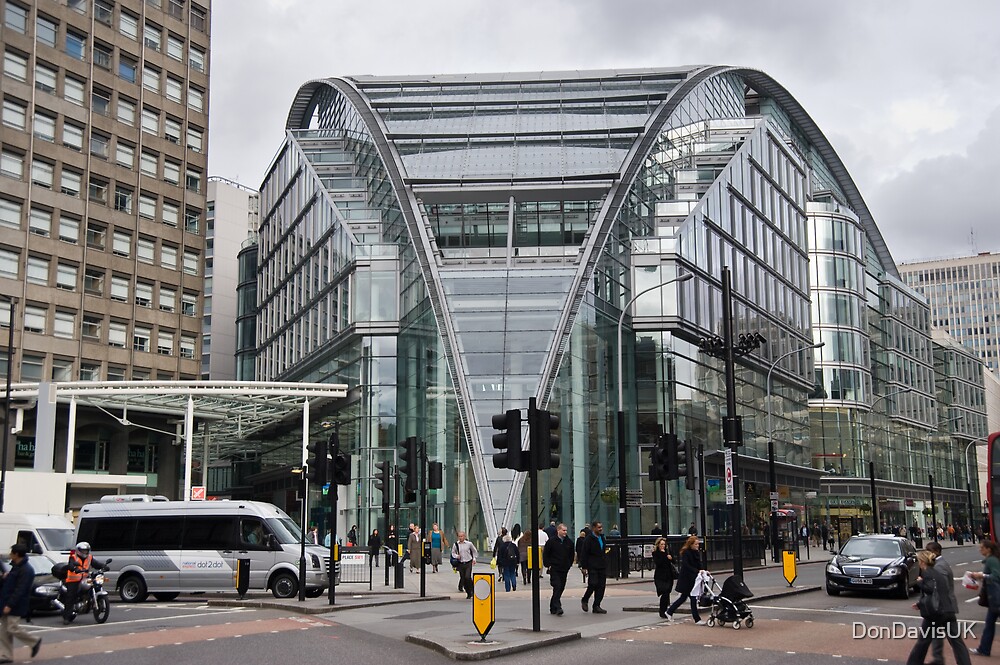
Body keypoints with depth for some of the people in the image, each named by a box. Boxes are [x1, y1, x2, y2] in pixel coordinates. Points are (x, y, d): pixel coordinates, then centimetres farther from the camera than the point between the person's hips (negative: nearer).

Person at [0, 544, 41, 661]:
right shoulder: (16, 567, 13)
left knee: (12, 628, -8)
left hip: (16, 606, -10)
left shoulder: (26, 570, -19)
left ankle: (35, 642, 10)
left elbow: (20, 590, -23)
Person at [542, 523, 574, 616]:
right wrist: (548, 565, -5)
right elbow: (545, 554, 0)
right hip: (554, 569, -5)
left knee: (561, 588, 7)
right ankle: (557, 608, -18)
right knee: (557, 587, -15)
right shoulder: (551, 541, -5)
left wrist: (569, 565, 11)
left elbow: (572, 555, 19)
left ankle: (553, 608, 19)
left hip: (564, 569, 5)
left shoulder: (569, 542, 7)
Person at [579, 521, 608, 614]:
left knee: (601, 586, 3)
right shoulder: (589, 539, -7)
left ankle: (596, 606, 8)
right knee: (593, 584, -12)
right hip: (592, 567, -7)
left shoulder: (602, 538, 15)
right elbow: (584, 553, -9)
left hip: (602, 567, 7)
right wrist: (584, 567, -13)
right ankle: (584, 600, 12)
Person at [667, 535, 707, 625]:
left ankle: (669, 611, 28)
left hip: (693, 579, 8)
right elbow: (686, 566, -24)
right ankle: (697, 619, -3)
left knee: (684, 597, 15)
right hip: (686, 579, -8)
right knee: (693, 598, -7)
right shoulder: (685, 553, -14)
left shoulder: (696, 553, 10)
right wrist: (697, 571, -33)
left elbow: (699, 565, 11)